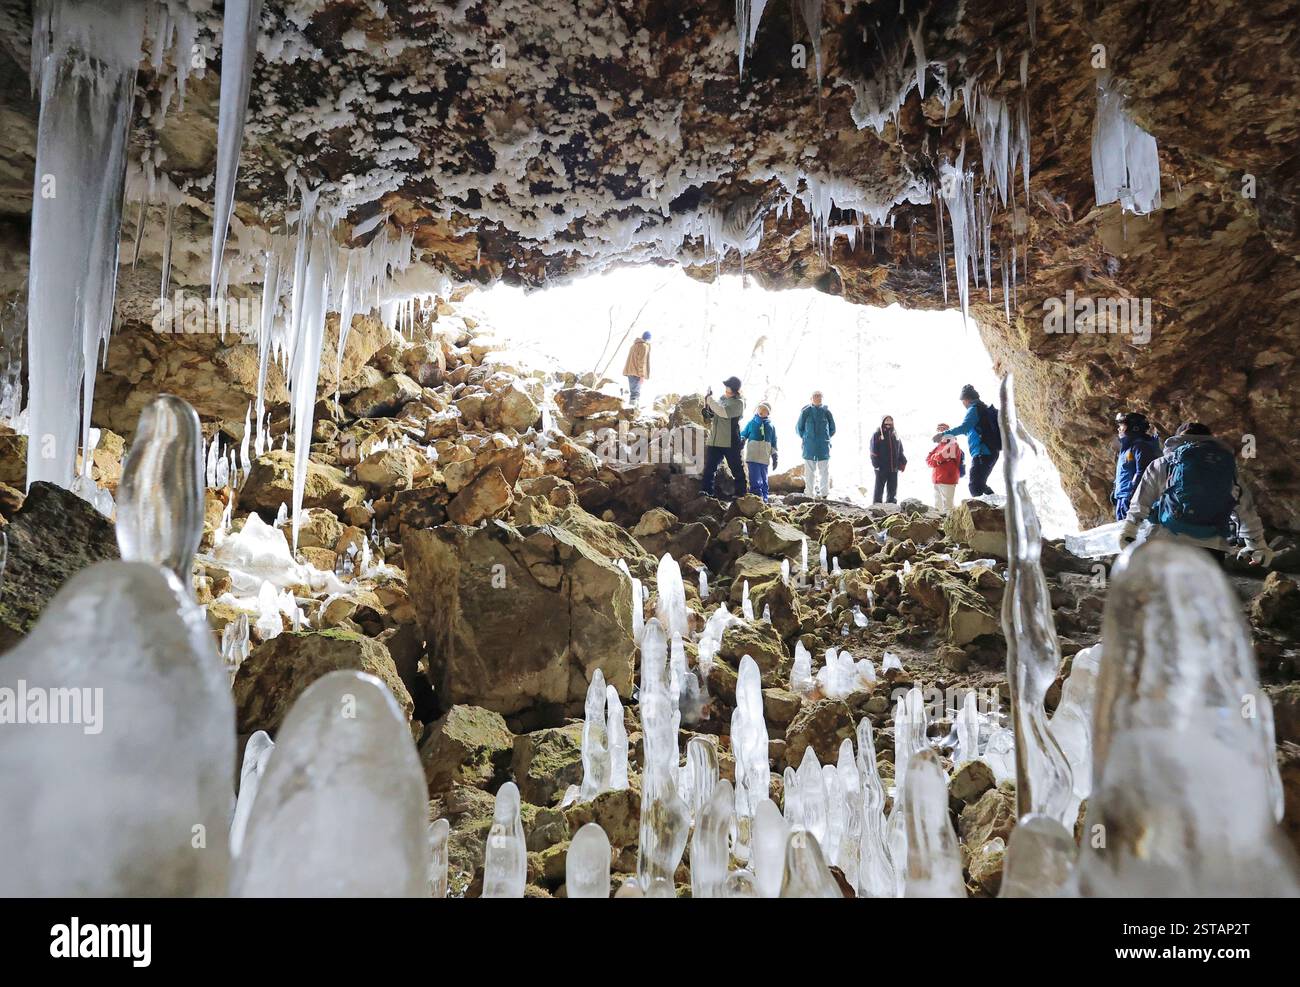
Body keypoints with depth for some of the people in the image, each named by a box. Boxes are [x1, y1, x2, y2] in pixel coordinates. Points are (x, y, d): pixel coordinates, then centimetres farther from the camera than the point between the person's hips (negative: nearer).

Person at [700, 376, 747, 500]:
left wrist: (710, 400, -16)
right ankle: (706, 491, 1)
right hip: (714, 441, 6)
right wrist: (707, 408, 1)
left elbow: (725, 412, -23)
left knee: (737, 469, 3)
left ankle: (741, 494, 11)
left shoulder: (738, 402, -6)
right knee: (709, 467, 0)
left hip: (730, 442, -6)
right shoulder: (721, 399, 16)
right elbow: (712, 416, 23)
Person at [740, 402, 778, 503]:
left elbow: (774, 443, 14)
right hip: (752, 456, -2)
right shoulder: (751, 423, 9)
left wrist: (775, 457, 10)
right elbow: (743, 435, 12)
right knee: (755, 480, -10)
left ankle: (764, 499, 12)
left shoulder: (771, 426, 13)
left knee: (764, 480, 8)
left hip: (765, 458, 2)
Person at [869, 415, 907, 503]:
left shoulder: (895, 435, 15)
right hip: (881, 468, -5)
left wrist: (903, 462, 5)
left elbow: (900, 451, 17)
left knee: (892, 490, 9)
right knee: (879, 490, 0)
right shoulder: (877, 435, -2)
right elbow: (873, 452, -7)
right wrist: (876, 464, -15)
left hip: (893, 468, 5)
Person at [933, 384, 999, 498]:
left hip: (982, 453, -10)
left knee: (975, 486, -14)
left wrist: (944, 434, -23)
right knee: (980, 484, 22)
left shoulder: (974, 409, -8)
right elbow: (970, 430, 34)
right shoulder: (984, 409, 23)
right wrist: (949, 430, 36)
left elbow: (964, 427, -25)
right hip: (991, 453, 10)